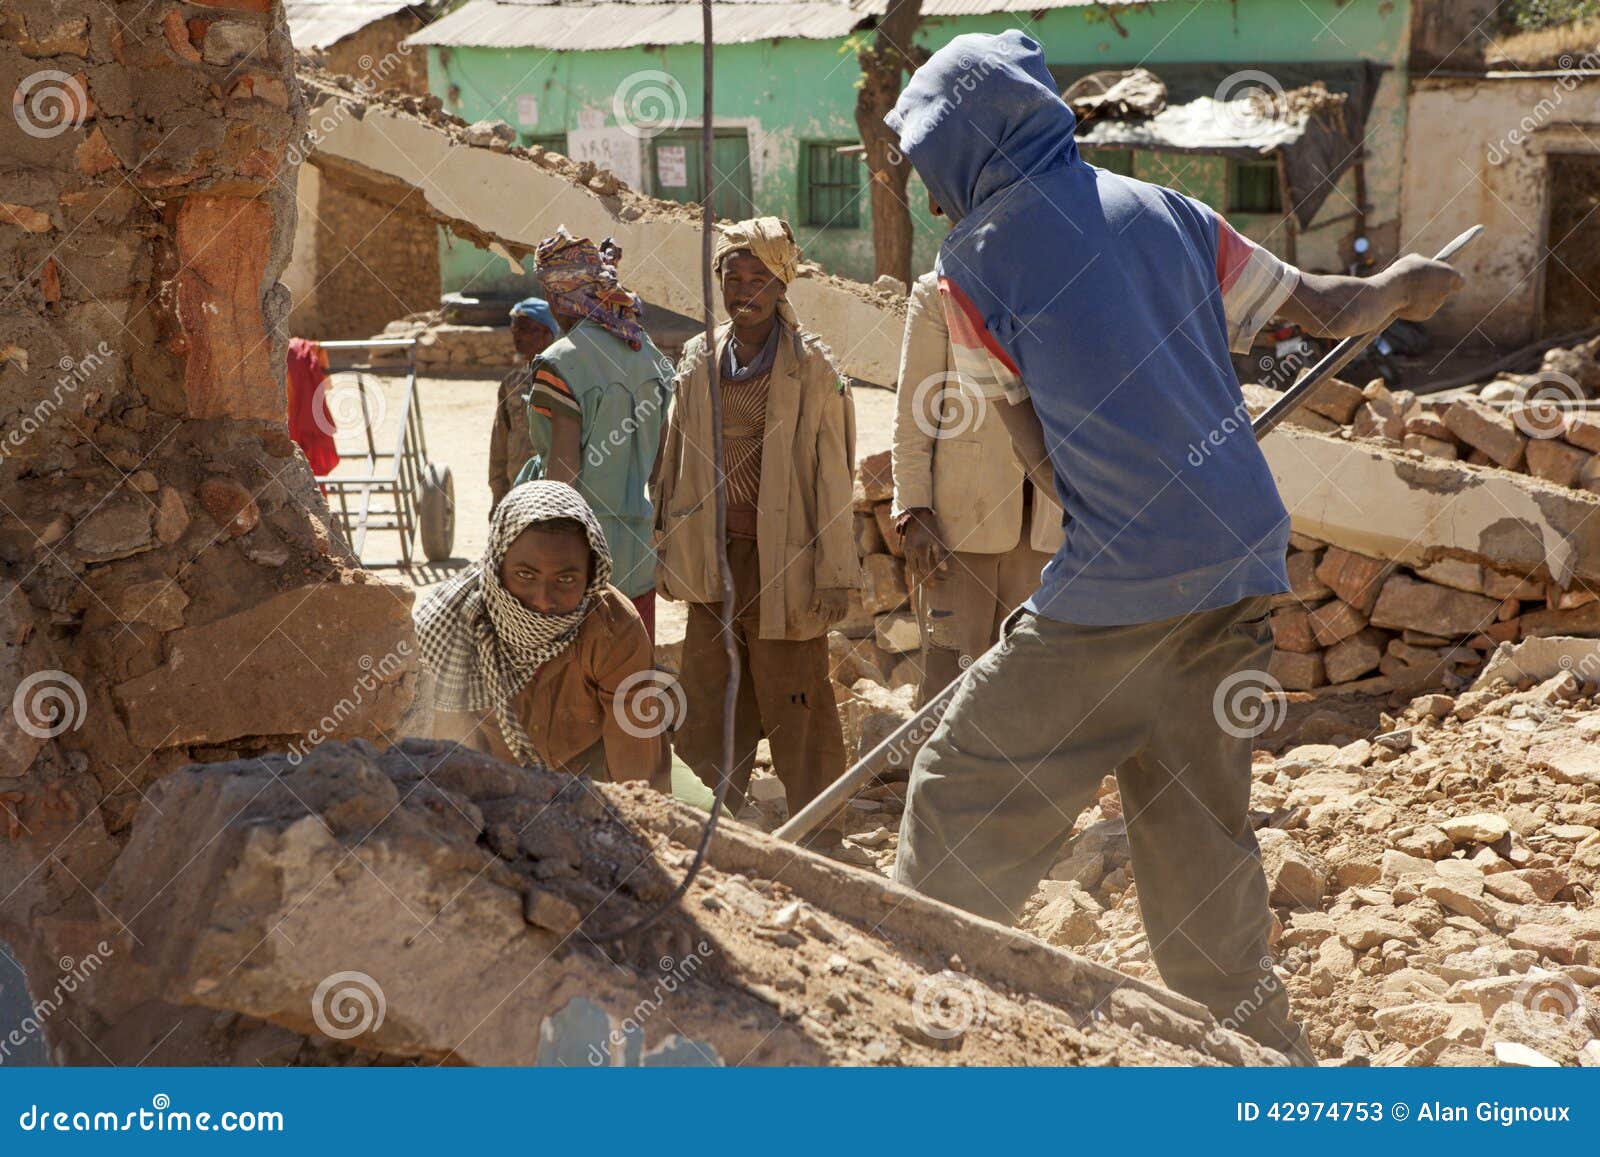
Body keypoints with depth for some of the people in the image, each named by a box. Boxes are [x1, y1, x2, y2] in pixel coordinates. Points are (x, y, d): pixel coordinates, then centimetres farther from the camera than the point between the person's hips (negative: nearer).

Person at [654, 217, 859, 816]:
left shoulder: (811, 367, -5)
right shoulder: (698, 361, 9)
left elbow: (833, 475, -6)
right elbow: (675, 459, 15)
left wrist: (834, 575, -8)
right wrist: (667, 548, 13)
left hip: (782, 559, -5)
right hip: (711, 560, 5)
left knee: (793, 703, 1)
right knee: (709, 704, 10)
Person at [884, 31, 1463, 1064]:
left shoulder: (974, 260, -4)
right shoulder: (1164, 211, 10)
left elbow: (1038, 450, 2)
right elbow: (1323, 304, 16)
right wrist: (1397, 288, 37)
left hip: (1121, 589, -6)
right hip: (1244, 570, 6)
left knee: (967, 787, 6)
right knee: (1198, 826, 16)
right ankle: (1255, 1045, 22)